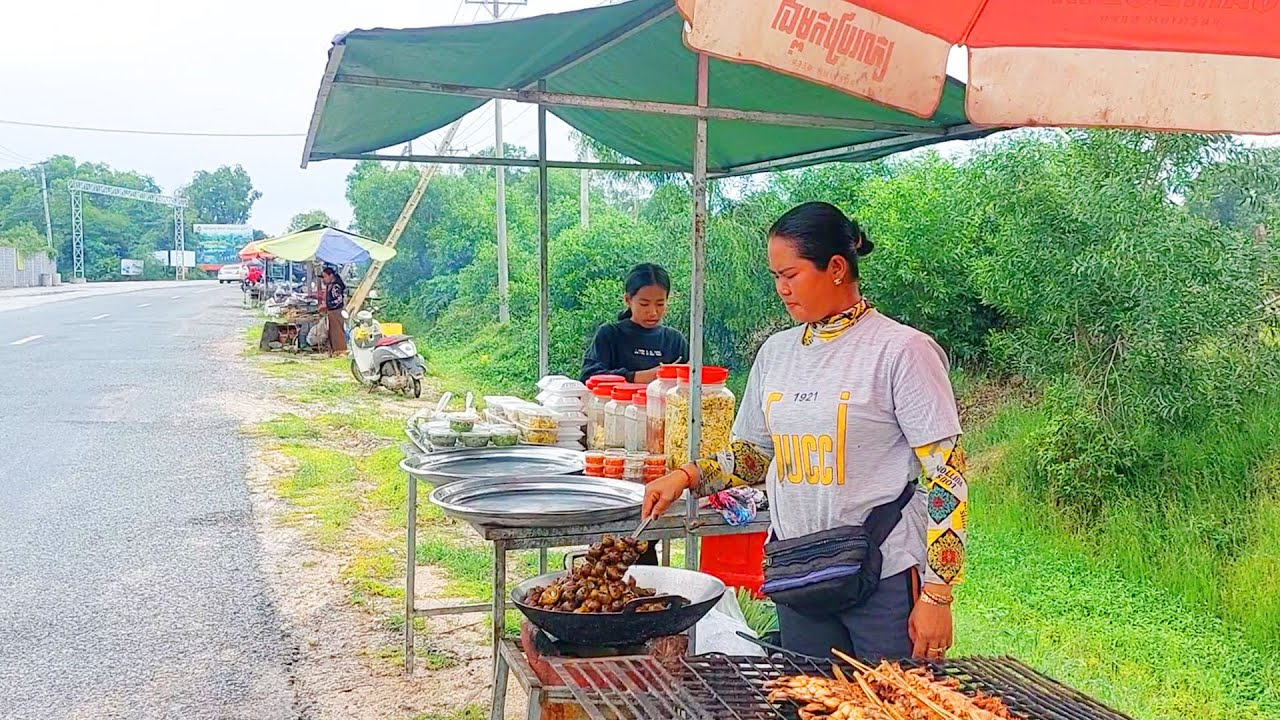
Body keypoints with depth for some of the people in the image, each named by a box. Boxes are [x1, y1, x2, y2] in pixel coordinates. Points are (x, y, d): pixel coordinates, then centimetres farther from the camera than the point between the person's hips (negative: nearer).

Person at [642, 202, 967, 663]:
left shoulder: (902, 350, -9)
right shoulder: (776, 352, 9)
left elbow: (945, 476, -11)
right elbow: (752, 458, 18)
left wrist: (937, 594, -14)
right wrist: (686, 477, 0)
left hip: (886, 578, -5)